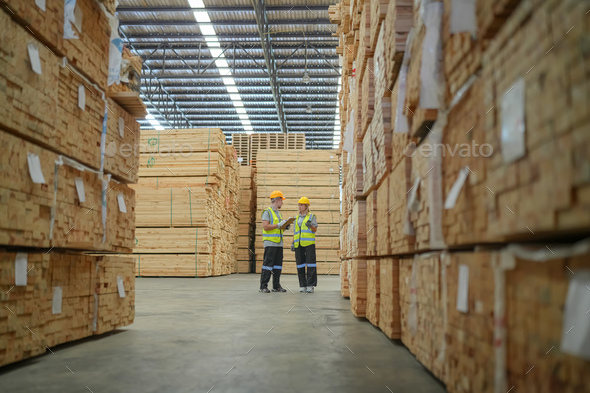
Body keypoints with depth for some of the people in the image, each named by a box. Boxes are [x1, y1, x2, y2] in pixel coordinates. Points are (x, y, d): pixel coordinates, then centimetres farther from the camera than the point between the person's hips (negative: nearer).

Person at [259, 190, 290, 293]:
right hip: (270, 243, -8)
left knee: (278, 265, 7)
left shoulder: (278, 213, 20)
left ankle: (276, 286, 13)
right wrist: (278, 225, -16)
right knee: (268, 264, -8)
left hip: (279, 243, 8)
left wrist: (285, 226, 6)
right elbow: (265, 227, -16)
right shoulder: (267, 212, -6)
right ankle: (263, 286, -4)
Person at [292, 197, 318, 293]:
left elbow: (315, 229, -2)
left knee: (310, 263, -8)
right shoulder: (297, 218, 20)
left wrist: (310, 226, -23)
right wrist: (292, 243, 10)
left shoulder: (312, 216, 6)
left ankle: (310, 286, -7)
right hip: (298, 244, 4)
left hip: (309, 243, -4)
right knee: (300, 264, 2)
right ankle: (303, 286, 8)